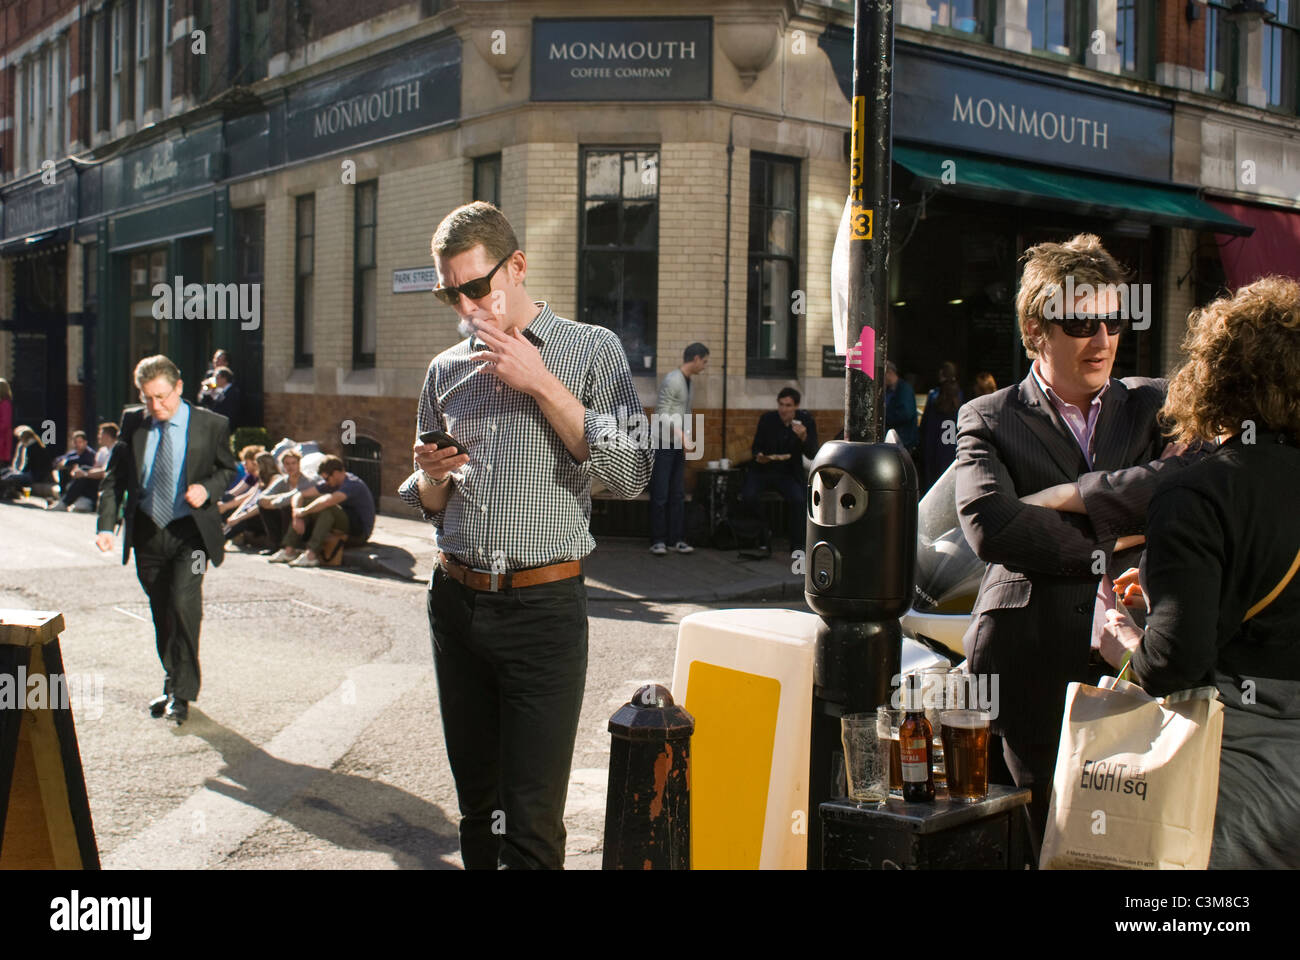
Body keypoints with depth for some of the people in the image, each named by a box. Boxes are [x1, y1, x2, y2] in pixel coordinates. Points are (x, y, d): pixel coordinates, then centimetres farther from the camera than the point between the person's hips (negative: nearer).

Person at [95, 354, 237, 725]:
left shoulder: (211, 424, -6)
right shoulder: (133, 422, 2)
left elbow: (227, 468, 9)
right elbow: (114, 476, 6)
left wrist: (207, 489, -13)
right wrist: (106, 525, -6)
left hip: (190, 531, -3)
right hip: (147, 532, 4)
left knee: (183, 602, -19)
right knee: (162, 615, 12)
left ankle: (183, 692, -7)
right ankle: (172, 685, 31)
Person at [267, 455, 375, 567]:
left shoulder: (352, 484, -22)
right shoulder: (330, 483, 6)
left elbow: (327, 501, -38)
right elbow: (299, 496, 4)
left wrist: (303, 511, -25)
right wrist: (297, 517, -13)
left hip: (359, 533, -9)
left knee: (328, 508, -33)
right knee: (305, 502, -2)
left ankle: (311, 555, -37)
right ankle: (289, 550, -12)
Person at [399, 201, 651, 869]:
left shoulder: (591, 350, 0)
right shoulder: (446, 369, 13)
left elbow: (631, 475, -12)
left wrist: (541, 384, -13)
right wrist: (431, 476, -3)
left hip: (543, 607, -4)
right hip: (455, 601, 5)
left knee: (531, 817, -5)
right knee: (476, 801, 14)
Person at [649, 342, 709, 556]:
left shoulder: (688, 381, 14)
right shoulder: (672, 380, -13)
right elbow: (663, 415, -17)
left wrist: (690, 437, 12)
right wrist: (682, 437, -23)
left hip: (678, 445, 8)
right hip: (664, 444, -8)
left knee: (678, 494, 8)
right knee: (660, 494, -3)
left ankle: (678, 539, 12)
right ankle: (658, 540, 2)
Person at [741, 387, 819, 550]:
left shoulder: (806, 420, -5)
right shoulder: (767, 419, -5)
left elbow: (812, 455, -10)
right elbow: (756, 446, 2)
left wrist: (804, 437, -30)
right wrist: (758, 456, -22)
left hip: (789, 474, 0)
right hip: (762, 470, 0)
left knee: (799, 499, -29)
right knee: (748, 495, -27)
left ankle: (797, 544, -13)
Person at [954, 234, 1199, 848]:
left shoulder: (1153, 406, 11)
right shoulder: (988, 420, 3)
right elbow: (987, 525, -15)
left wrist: (1070, 496, -13)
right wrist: (1109, 543, -8)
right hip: (1034, 676, -2)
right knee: (1047, 839, 5)